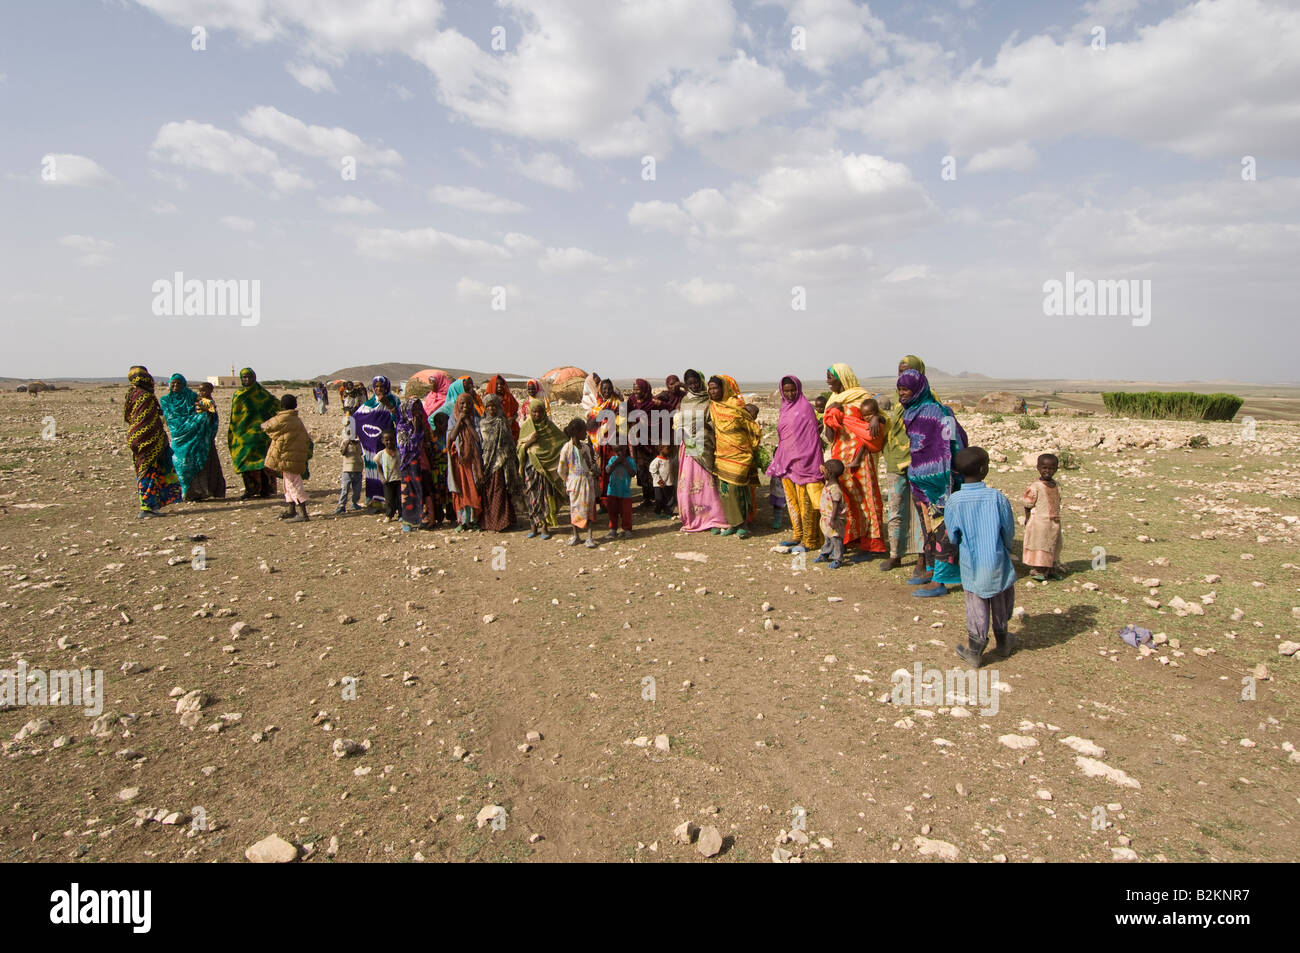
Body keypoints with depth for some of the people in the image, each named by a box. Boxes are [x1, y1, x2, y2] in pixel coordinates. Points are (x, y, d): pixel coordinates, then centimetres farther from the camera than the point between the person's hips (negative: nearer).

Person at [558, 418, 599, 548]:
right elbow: (561, 470, -3)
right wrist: (568, 481, 5)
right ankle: (575, 536, 22)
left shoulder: (585, 446, 3)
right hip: (574, 482, -3)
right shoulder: (566, 448, -11)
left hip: (588, 481, 3)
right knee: (575, 509, 7)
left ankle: (589, 537, 7)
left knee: (588, 508, 2)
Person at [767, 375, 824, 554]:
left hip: (801, 460, -8)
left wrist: (805, 462, -18)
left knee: (804, 500, -3)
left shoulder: (805, 408, -10)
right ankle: (798, 535, 23)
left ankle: (809, 540, 3)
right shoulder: (785, 408, 13)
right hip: (786, 461, 8)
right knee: (791, 499, 13)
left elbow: (811, 437, -13)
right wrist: (779, 461, 18)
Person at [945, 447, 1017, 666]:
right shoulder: (997, 497, -14)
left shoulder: (954, 501, -13)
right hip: (997, 562, 1)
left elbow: (953, 537, -5)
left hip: (971, 565, 0)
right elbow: (1009, 531, -5)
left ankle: (974, 650, 10)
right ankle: (1003, 642, 38)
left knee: (976, 607, 11)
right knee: (1001, 604, 21)